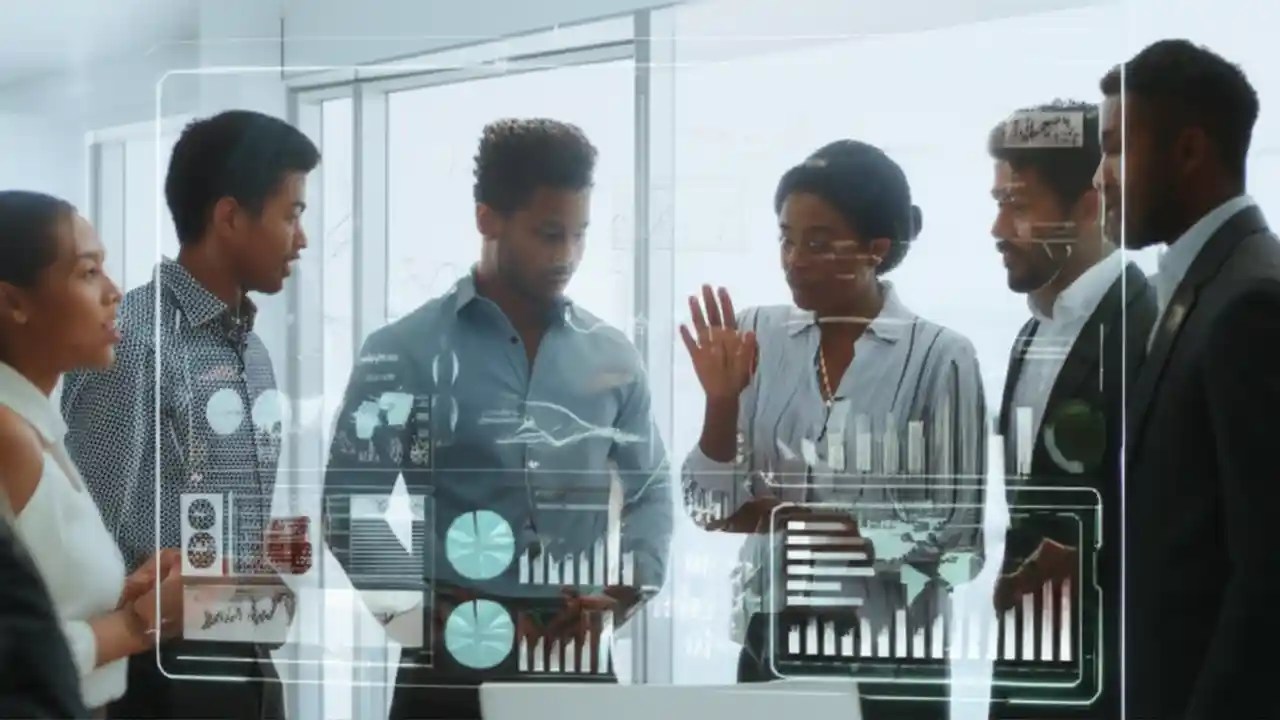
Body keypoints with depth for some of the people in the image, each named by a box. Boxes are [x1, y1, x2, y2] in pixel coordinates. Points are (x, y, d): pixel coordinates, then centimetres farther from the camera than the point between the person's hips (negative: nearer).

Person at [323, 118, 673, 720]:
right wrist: (429, 615, -10)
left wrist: (626, 589, -2)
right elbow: (350, 510, -2)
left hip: (579, 658, 3)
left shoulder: (611, 356, 9)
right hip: (453, 664, -3)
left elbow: (651, 489, 16)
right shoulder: (404, 353, -1)